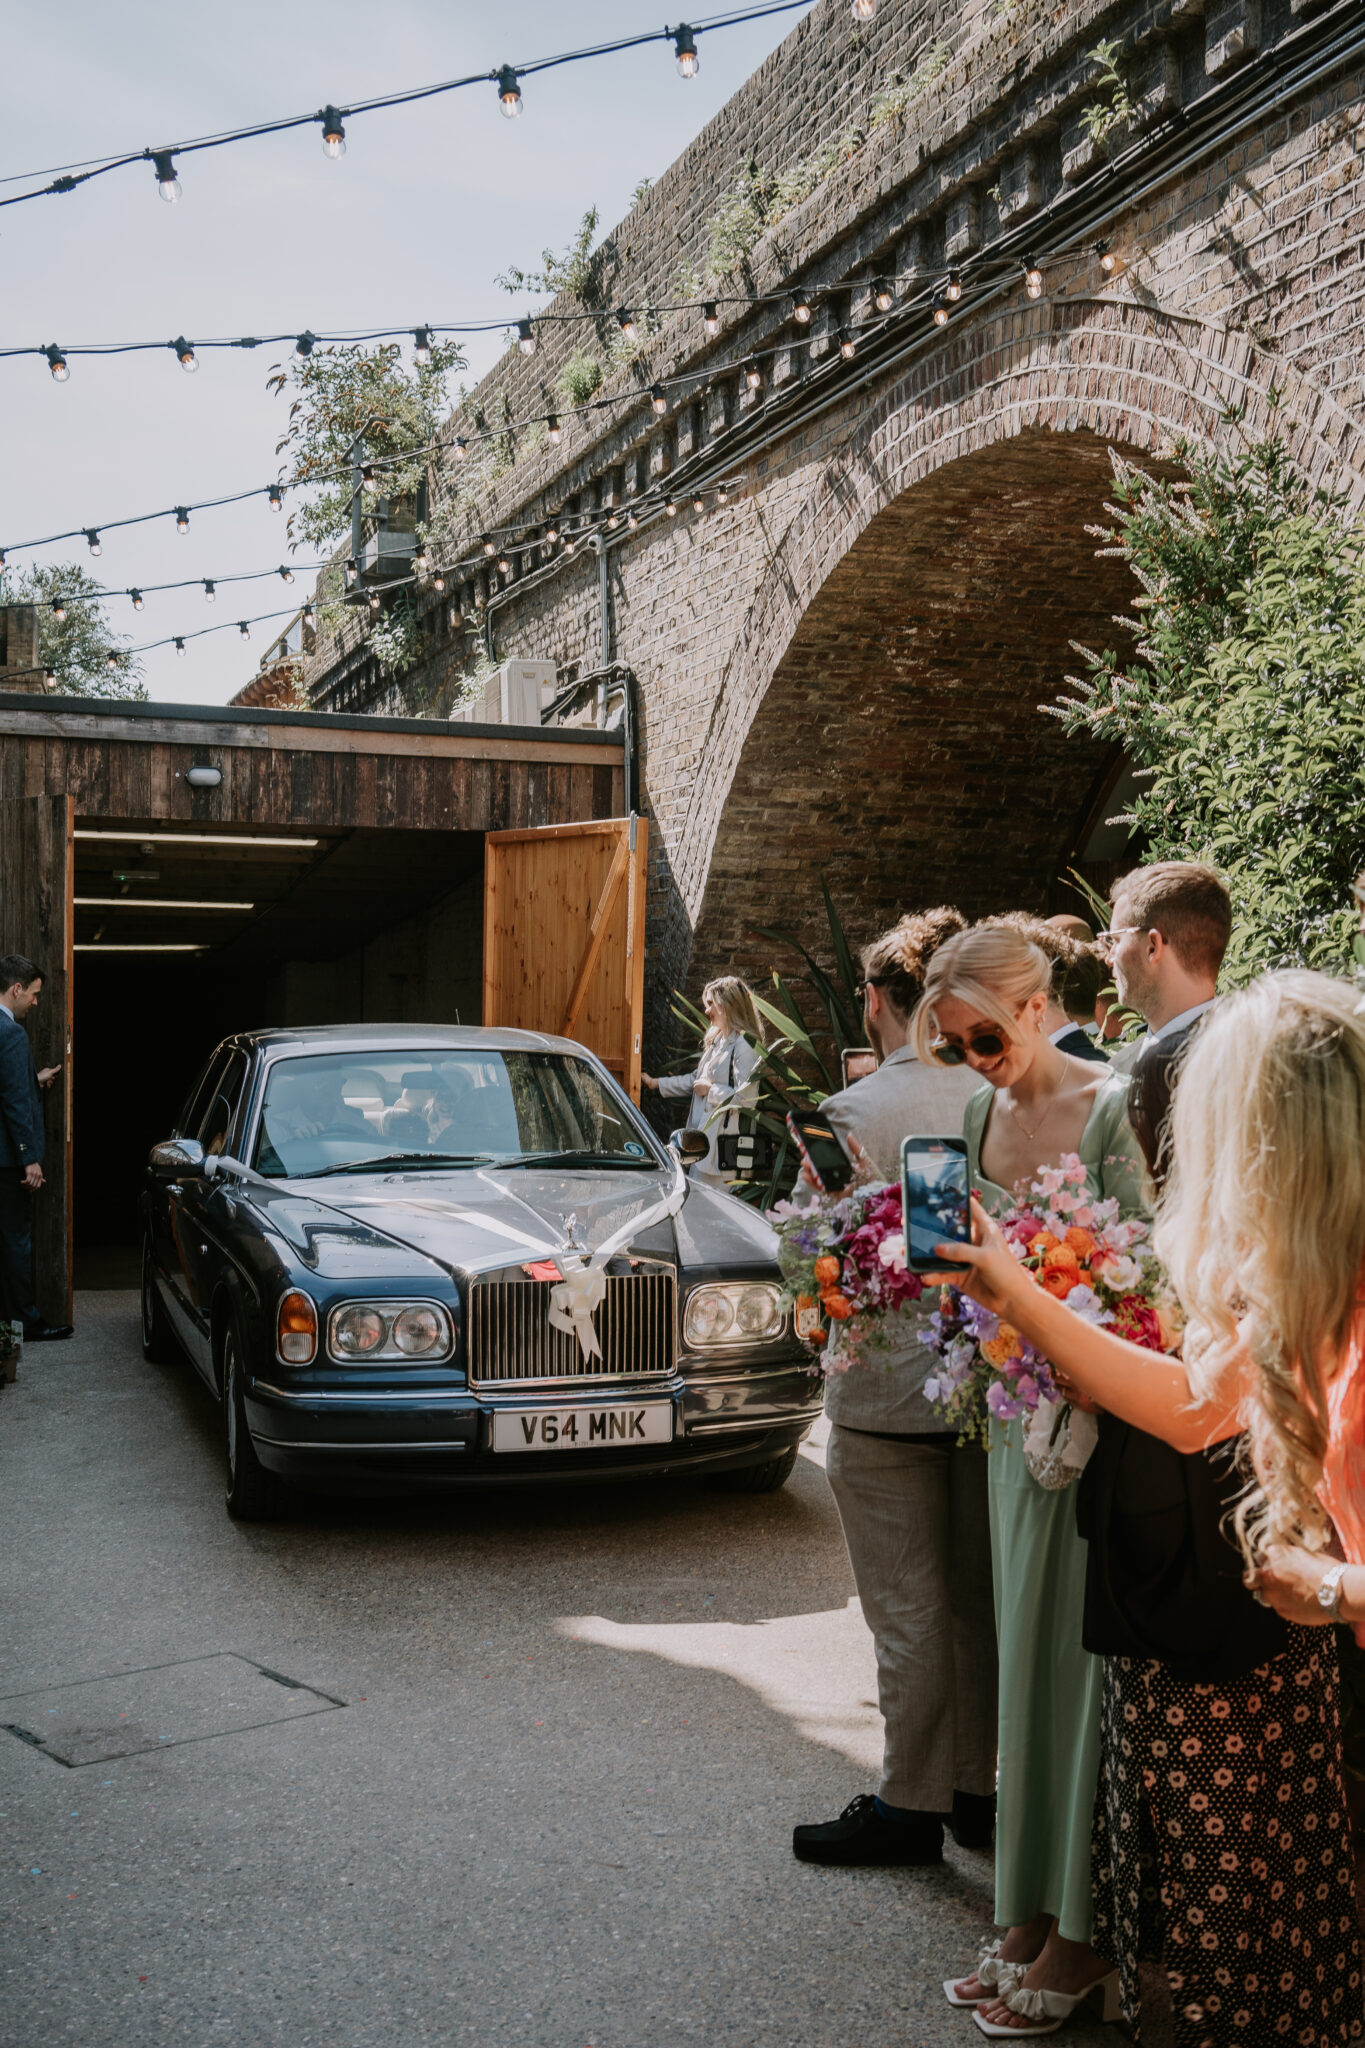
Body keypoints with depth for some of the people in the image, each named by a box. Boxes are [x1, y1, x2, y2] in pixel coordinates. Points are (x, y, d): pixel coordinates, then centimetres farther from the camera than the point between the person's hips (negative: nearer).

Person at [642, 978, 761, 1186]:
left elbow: (746, 1098, -21)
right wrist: (656, 1083, 29)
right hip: (702, 1138, 10)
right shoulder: (717, 1041, 19)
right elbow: (696, 1080, 29)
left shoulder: (744, 1045, -13)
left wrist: (711, 1090, -10)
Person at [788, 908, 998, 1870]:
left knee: (909, 1615, 5)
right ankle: (976, 1790, 29)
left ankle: (909, 1806, 17)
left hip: (886, 1396, -6)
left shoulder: (854, 1113, -17)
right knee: (976, 1602, 17)